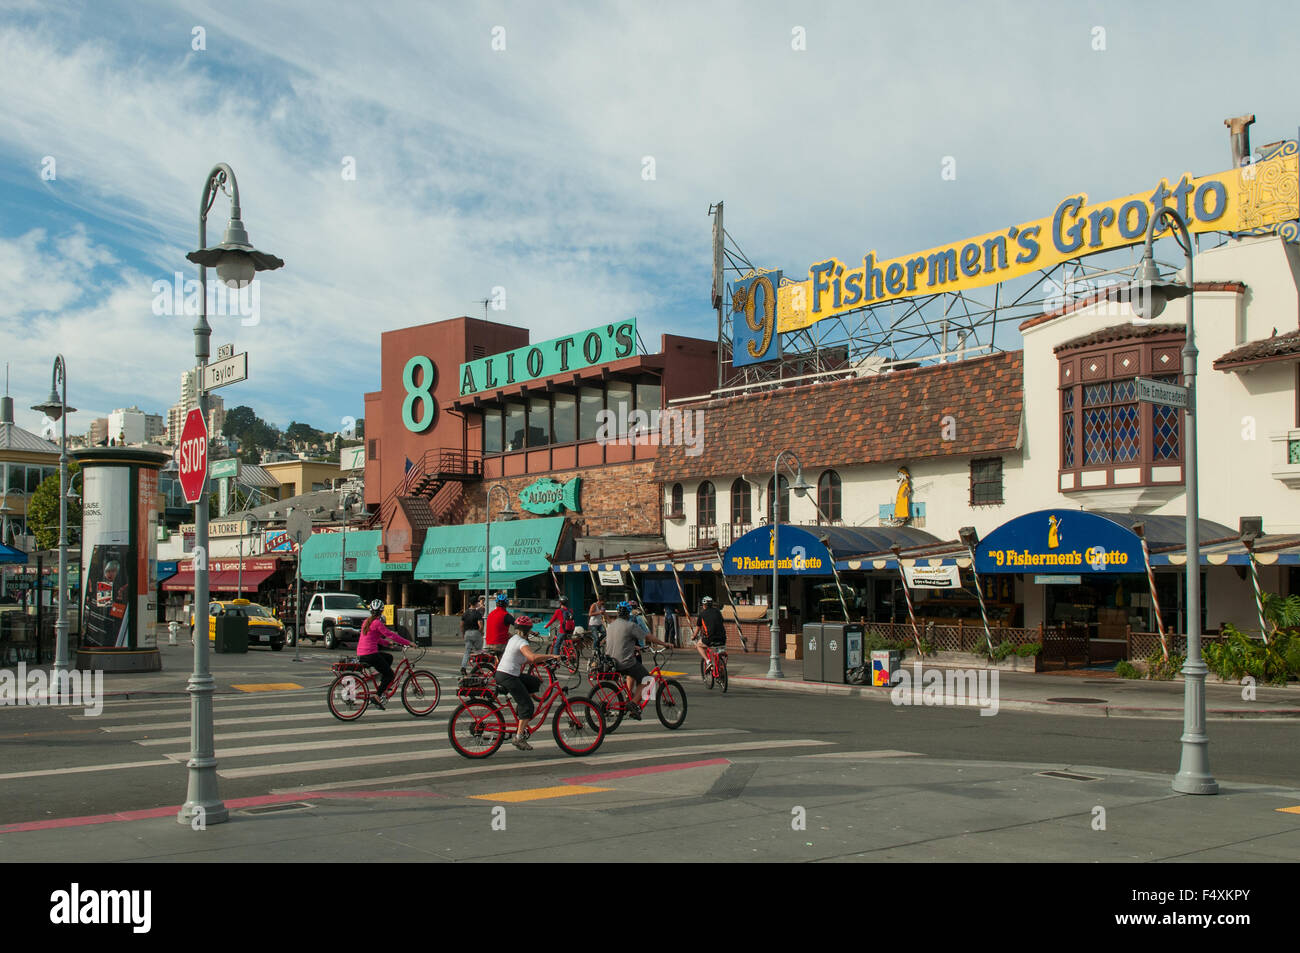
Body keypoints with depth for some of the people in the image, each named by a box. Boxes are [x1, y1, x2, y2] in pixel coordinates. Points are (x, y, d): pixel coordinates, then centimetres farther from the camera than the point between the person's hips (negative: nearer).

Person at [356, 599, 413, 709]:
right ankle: (378, 696, -4)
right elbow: (391, 635, -14)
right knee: (389, 674, 4)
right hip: (370, 654, -9)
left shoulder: (366, 622, 15)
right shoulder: (377, 623, -11)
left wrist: (387, 642, 30)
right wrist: (409, 643, -10)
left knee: (389, 658, 26)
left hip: (360, 654, 9)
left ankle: (382, 683, 20)